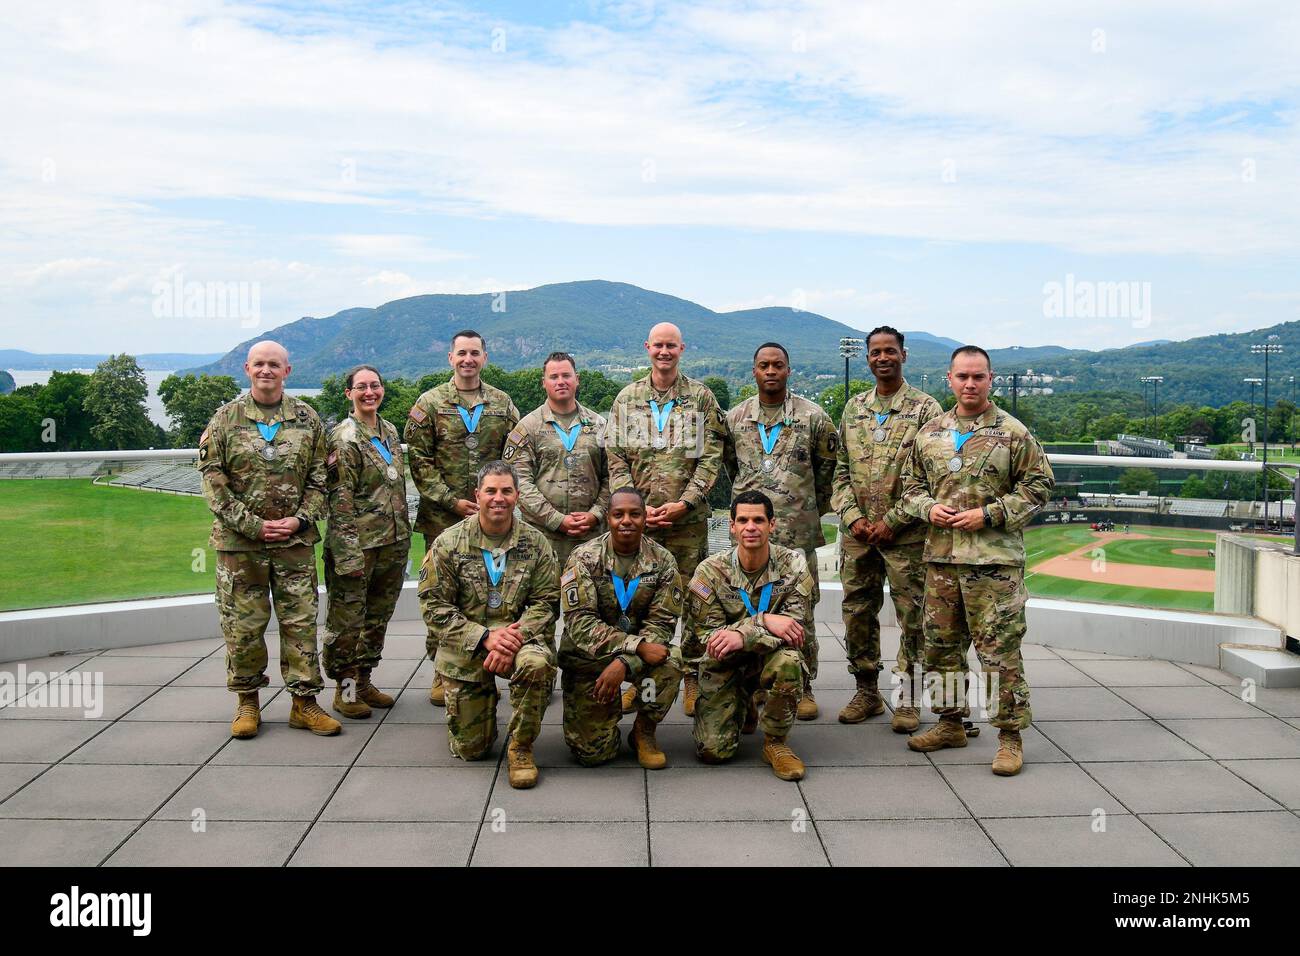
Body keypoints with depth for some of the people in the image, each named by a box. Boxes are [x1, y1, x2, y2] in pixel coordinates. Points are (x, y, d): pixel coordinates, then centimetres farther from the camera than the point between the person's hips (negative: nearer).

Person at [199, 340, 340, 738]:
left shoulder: (307, 419, 6)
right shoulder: (225, 419, 1)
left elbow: (319, 477, 6)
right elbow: (213, 481, -4)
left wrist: (300, 519, -8)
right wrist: (253, 525, -12)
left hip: (296, 540, 1)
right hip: (239, 541, -1)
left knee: (300, 622, 4)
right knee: (243, 624, 5)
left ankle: (304, 702, 14)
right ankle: (247, 702, 21)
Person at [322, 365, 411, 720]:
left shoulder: (390, 431, 12)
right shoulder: (342, 438, -10)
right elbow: (339, 500, -15)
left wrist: (404, 536, 17)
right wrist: (348, 554, -19)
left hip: (394, 542, 7)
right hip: (358, 543, -7)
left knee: (378, 617, 14)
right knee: (346, 619, 1)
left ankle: (363, 681, 26)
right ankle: (344, 687, 14)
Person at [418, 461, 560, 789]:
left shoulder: (534, 542, 0)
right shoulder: (449, 543, -4)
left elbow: (546, 601, -2)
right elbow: (435, 606, -7)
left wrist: (514, 636, -21)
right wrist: (485, 637, -20)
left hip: (520, 636, 0)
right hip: (464, 649, 0)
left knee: (537, 663, -37)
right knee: (470, 749, 2)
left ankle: (521, 747, -14)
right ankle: (484, 698, 38)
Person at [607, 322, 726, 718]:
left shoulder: (701, 397, 5)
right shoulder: (627, 399, 10)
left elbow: (711, 458, 0)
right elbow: (615, 459, 6)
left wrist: (684, 503, -11)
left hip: (688, 518, -1)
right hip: (638, 517, 1)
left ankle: (692, 676, 13)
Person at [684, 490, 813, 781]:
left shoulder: (793, 564, -11)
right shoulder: (711, 570, -12)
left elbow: (793, 627, -20)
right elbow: (707, 634, -17)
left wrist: (743, 635, -36)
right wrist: (764, 621, -30)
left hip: (769, 658, 0)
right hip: (725, 665, 0)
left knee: (788, 660, -37)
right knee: (713, 750, -13)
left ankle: (776, 742, -11)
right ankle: (743, 708, 24)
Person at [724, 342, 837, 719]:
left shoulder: (813, 417, 2)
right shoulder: (735, 418, 8)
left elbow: (828, 465, 12)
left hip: (798, 532, -2)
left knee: (801, 612, 2)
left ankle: (804, 689, 13)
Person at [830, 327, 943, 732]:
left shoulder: (925, 409, -2)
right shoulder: (853, 408, 12)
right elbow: (842, 470, 12)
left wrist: (892, 521, -12)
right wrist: (852, 516, -3)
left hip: (906, 533, -4)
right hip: (857, 532, 4)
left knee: (912, 616, 2)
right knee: (857, 612, 9)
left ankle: (907, 698, 14)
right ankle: (866, 692, 22)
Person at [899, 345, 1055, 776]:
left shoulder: (1013, 433, -2)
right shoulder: (930, 433, 11)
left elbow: (1037, 486, -3)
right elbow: (912, 483, 19)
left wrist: (988, 515, -12)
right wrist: (928, 507, -3)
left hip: (994, 557, -5)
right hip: (941, 555, 5)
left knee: (999, 647, -3)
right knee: (941, 643, 12)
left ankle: (1010, 735, 8)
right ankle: (950, 723, 28)